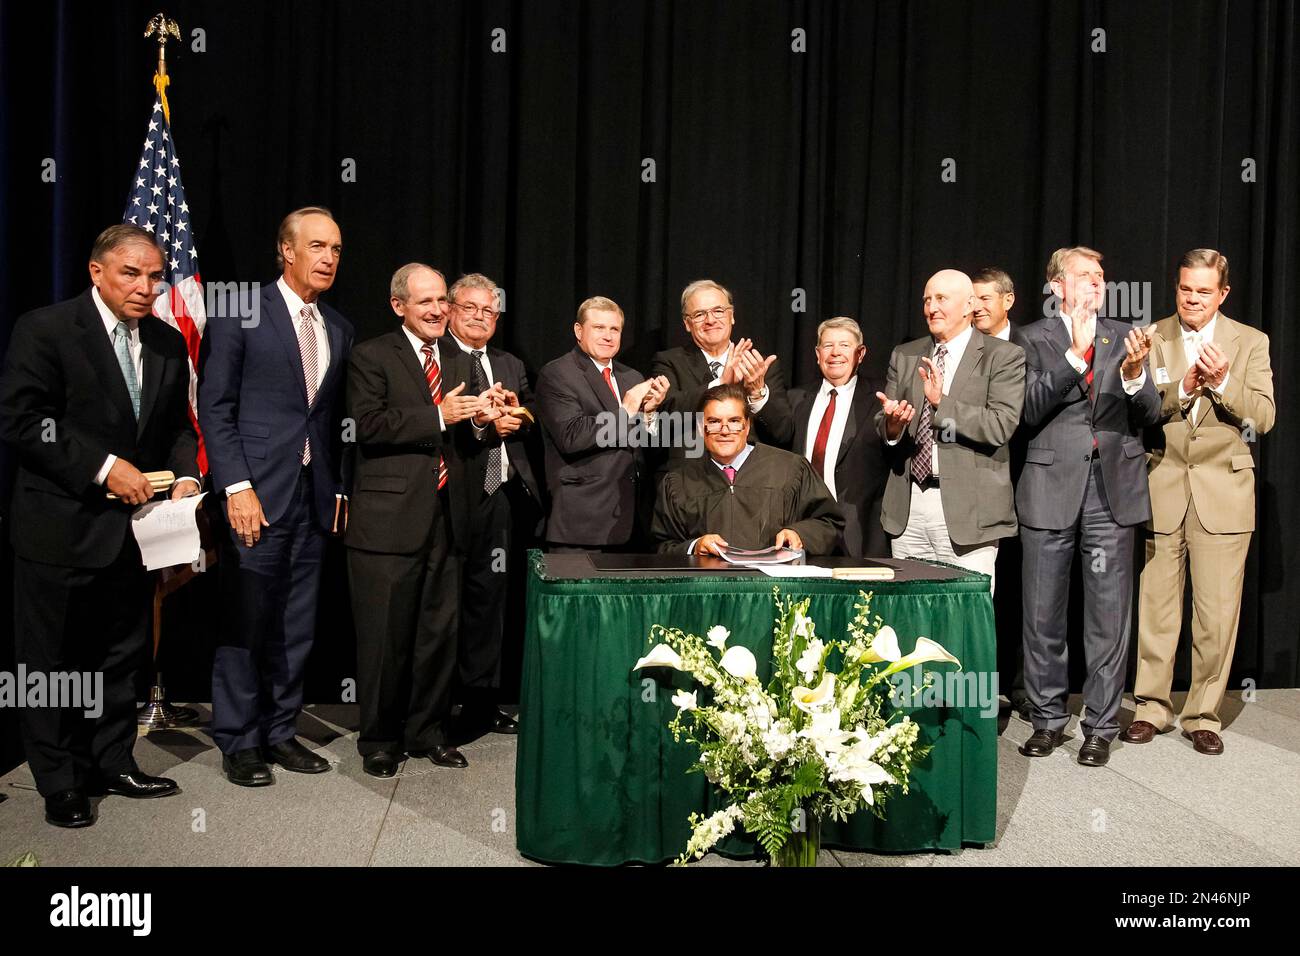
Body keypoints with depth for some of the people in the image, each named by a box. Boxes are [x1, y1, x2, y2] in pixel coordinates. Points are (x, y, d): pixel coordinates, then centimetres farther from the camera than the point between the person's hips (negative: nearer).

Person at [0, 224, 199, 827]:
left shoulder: (168, 343, 7)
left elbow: (178, 426, 13)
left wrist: (185, 476, -5)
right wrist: (103, 468, -20)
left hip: (132, 527, 6)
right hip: (61, 526, -5)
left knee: (121, 657, 17)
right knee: (51, 663, 7)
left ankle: (113, 764, 32)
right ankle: (59, 783, 22)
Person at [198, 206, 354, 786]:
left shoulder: (338, 330, 14)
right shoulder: (239, 313, -2)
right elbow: (215, 407, -6)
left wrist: (338, 490, 8)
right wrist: (236, 487, -14)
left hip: (314, 498, 5)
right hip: (257, 493, -5)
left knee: (296, 625, 10)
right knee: (247, 622, 0)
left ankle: (280, 732, 22)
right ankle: (238, 742, 14)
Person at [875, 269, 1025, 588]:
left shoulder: (1004, 356, 0)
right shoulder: (904, 356, 14)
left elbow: (1001, 426, -11)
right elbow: (881, 423, 11)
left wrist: (942, 402, -20)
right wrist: (892, 424, -12)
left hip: (967, 510, -4)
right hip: (907, 506, 4)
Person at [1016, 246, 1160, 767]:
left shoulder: (1124, 337, 9)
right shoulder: (1034, 339, 1)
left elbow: (1149, 414, 3)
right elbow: (1030, 410, -10)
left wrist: (1135, 374, -18)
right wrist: (1074, 355, -19)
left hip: (1112, 489, 2)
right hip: (1052, 489, -1)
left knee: (1109, 615, 4)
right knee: (1043, 614, 7)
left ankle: (1100, 725, 17)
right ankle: (1049, 719, 22)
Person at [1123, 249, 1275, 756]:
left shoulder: (1250, 342, 6)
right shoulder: (1150, 338, 5)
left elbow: (1263, 417, -2)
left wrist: (1223, 382, -16)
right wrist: (1183, 388, -17)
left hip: (1222, 491, 0)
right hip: (1161, 490, 0)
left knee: (1217, 614, 1)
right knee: (1155, 608, 5)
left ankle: (1203, 715, 14)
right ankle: (1152, 708, 18)